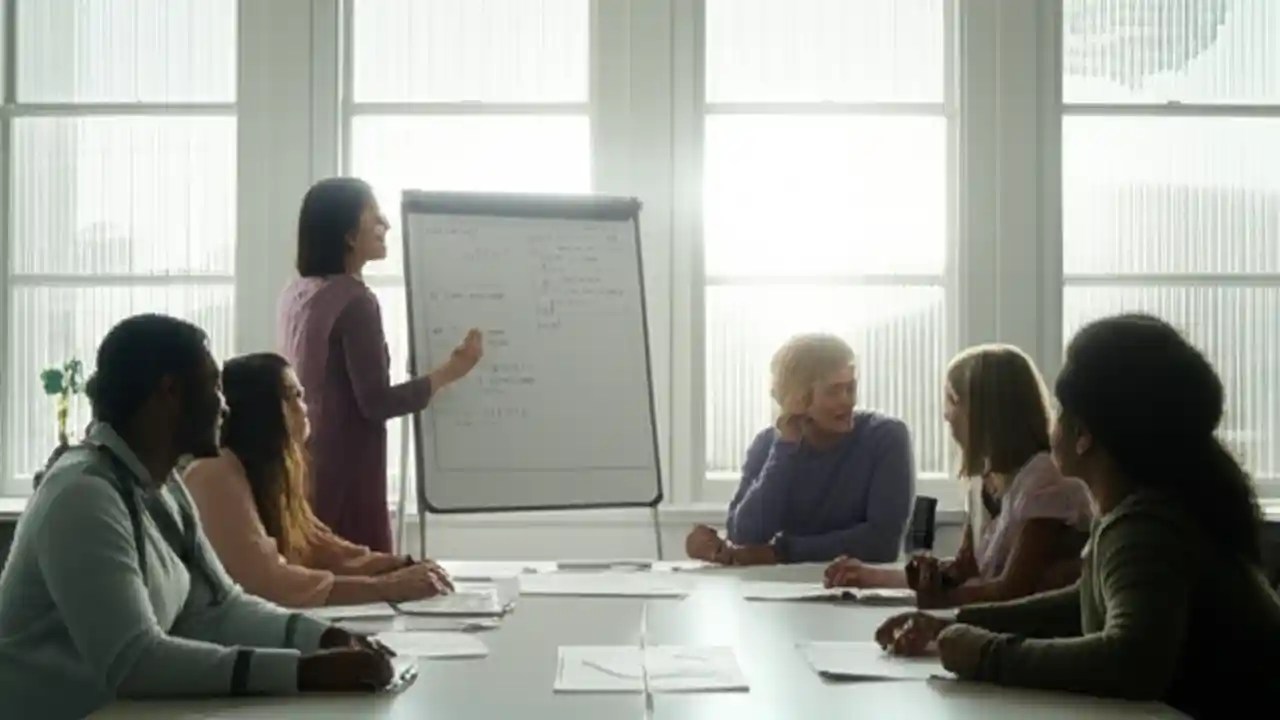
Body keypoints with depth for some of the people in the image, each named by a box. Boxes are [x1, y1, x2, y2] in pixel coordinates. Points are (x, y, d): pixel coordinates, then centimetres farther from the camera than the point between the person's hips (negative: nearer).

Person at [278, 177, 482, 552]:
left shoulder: (295, 295, 9)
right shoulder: (355, 300, -15)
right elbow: (376, 404, -17)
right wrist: (450, 371, -11)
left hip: (305, 463, 9)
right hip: (346, 468, -9)